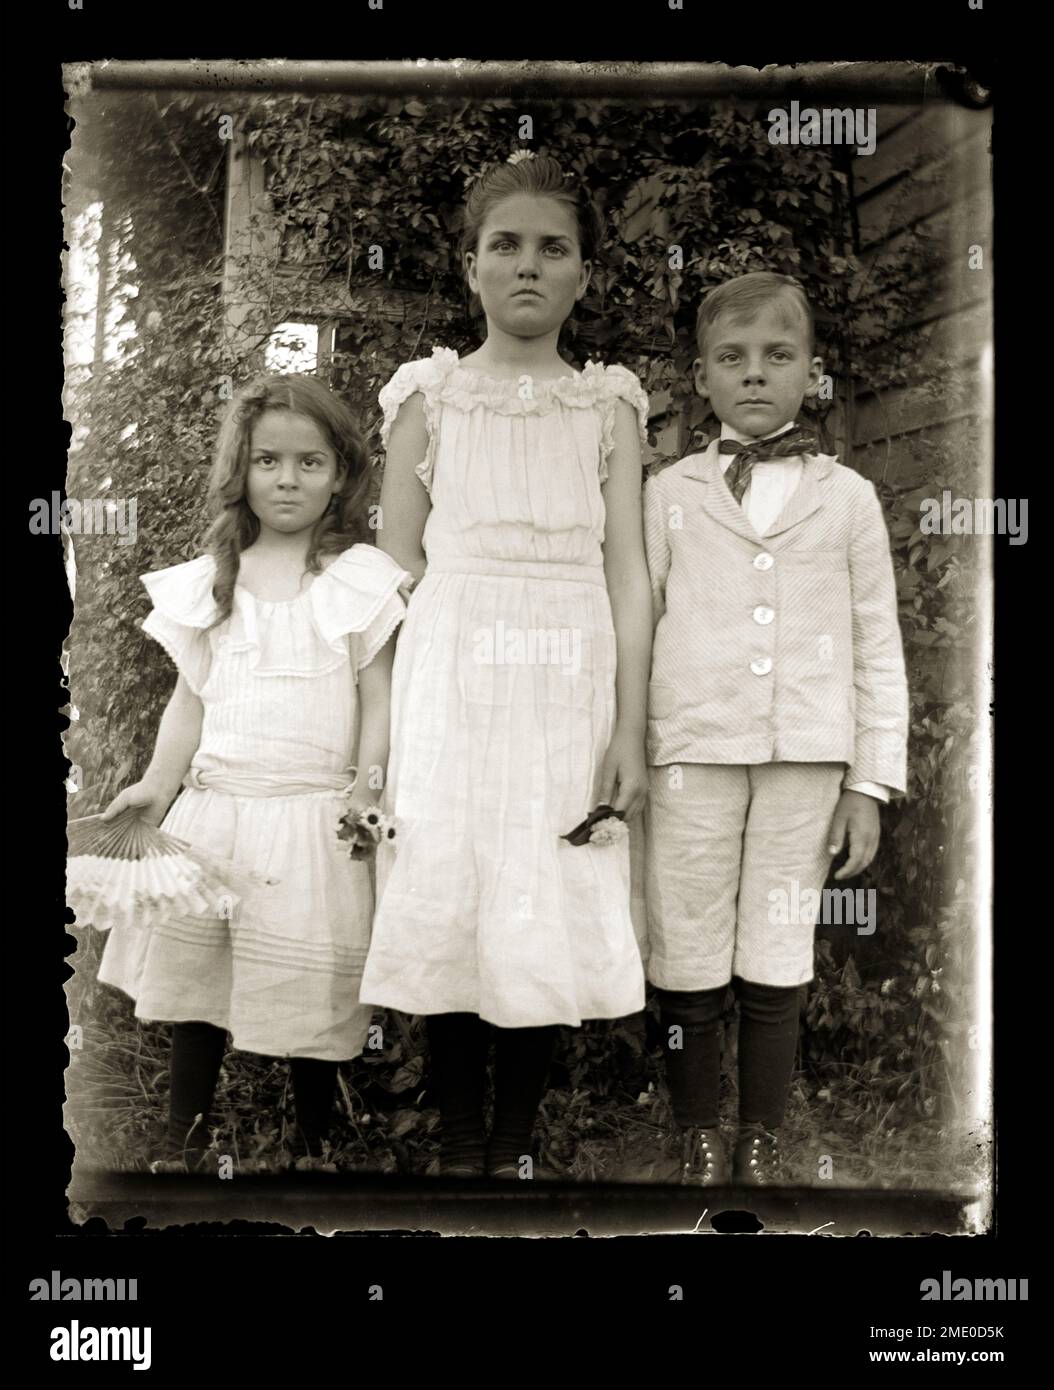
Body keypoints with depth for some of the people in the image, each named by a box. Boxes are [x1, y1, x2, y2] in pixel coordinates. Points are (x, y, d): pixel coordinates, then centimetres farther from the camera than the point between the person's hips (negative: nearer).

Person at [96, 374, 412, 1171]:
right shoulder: (209, 583, 8)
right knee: (191, 972, 5)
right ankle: (183, 1145, 22)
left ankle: (312, 1146, 20)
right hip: (215, 808, 3)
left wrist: (365, 792, -13)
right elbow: (192, 695, 11)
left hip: (313, 816, -3)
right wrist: (158, 785, 0)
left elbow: (379, 699, -3)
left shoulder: (362, 578, -1)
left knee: (310, 988, 1)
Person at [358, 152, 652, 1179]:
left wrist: (630, 732, -3)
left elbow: (628, 574, 4)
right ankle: (459, 1148, 18)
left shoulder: (608, 404, 9)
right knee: (443, 903, 1)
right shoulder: (431, 393, 7)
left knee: (549, 915, 2)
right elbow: (396, 567, 5)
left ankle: (515, 1146, 19)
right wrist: (385, 721, -2)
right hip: (452, 680, 0)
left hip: (568, 685, 1)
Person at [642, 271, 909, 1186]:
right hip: (690, 752, 0)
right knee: (688, 958, 5)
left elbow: (879, 647, 6)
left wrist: (871, 782, 2)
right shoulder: (668, 494, 5)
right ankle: (701, 1143, 23)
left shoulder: (848, 498, 6)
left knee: (777, 959, 8)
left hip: (806, 757, 0)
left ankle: (762, 1145, 24)